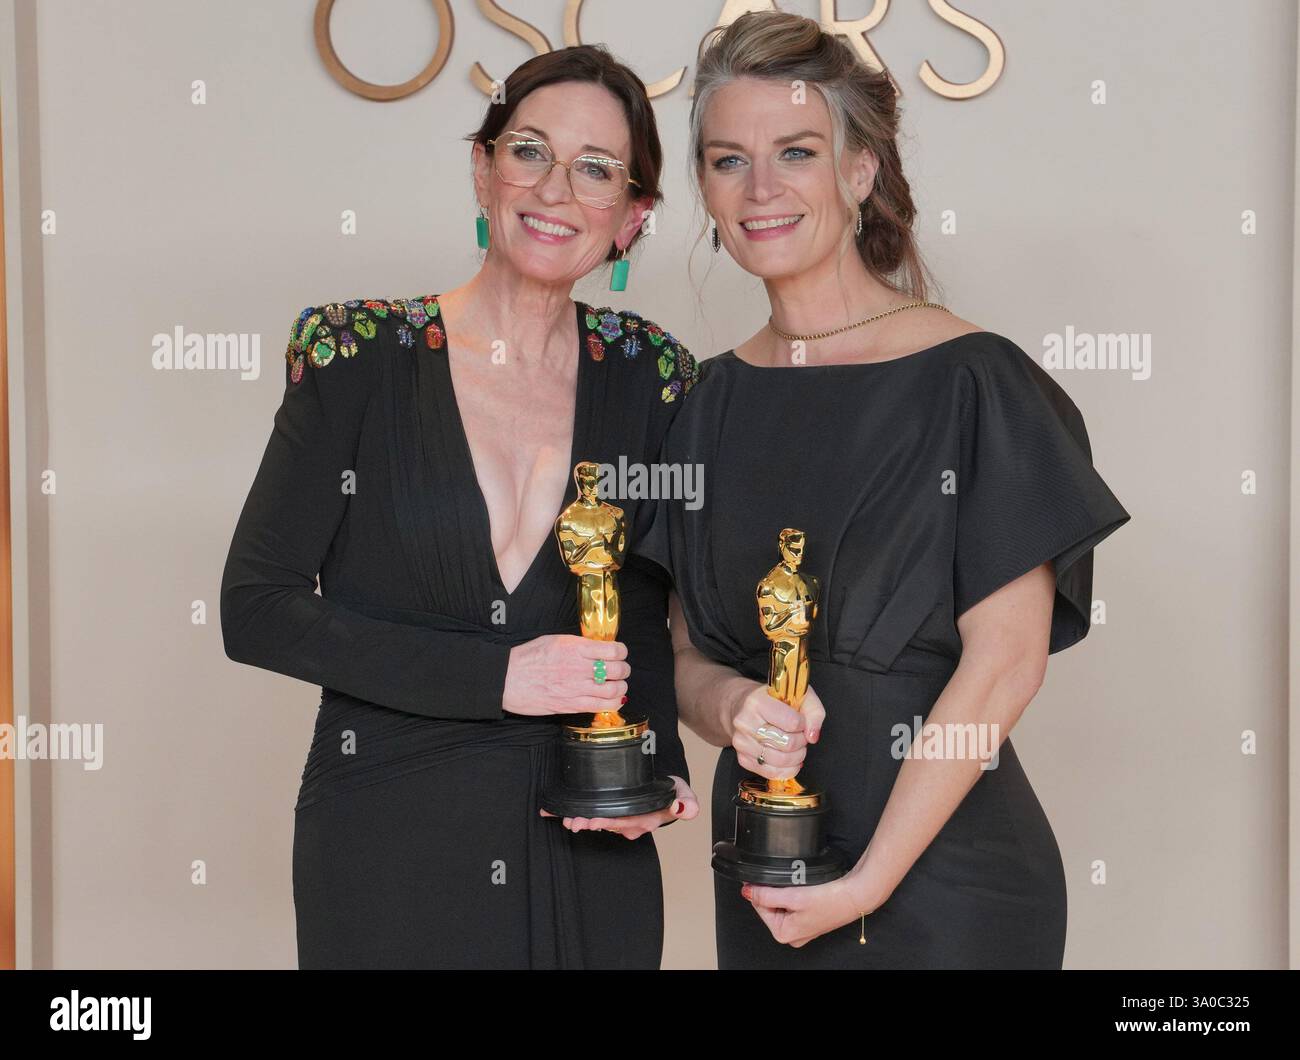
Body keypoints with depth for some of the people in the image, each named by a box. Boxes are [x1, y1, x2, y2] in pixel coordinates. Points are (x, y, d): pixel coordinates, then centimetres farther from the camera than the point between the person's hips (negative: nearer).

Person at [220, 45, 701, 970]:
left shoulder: (649, 375, -1)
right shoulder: (355, 356, -8)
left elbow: (648, 621, 8)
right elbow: (256, 608, -10)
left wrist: (657, 766, -9)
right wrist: (493, 676, -17)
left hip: (591, 856, 2)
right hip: (386, 848, -2)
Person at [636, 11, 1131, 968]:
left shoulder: (972, 382, -11)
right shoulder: (712, 402, 4)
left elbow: (1004, 663, -14)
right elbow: (685, 646, 8)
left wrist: (865, 885, -15)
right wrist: (730, 707, -14)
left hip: (943, 875, -4)